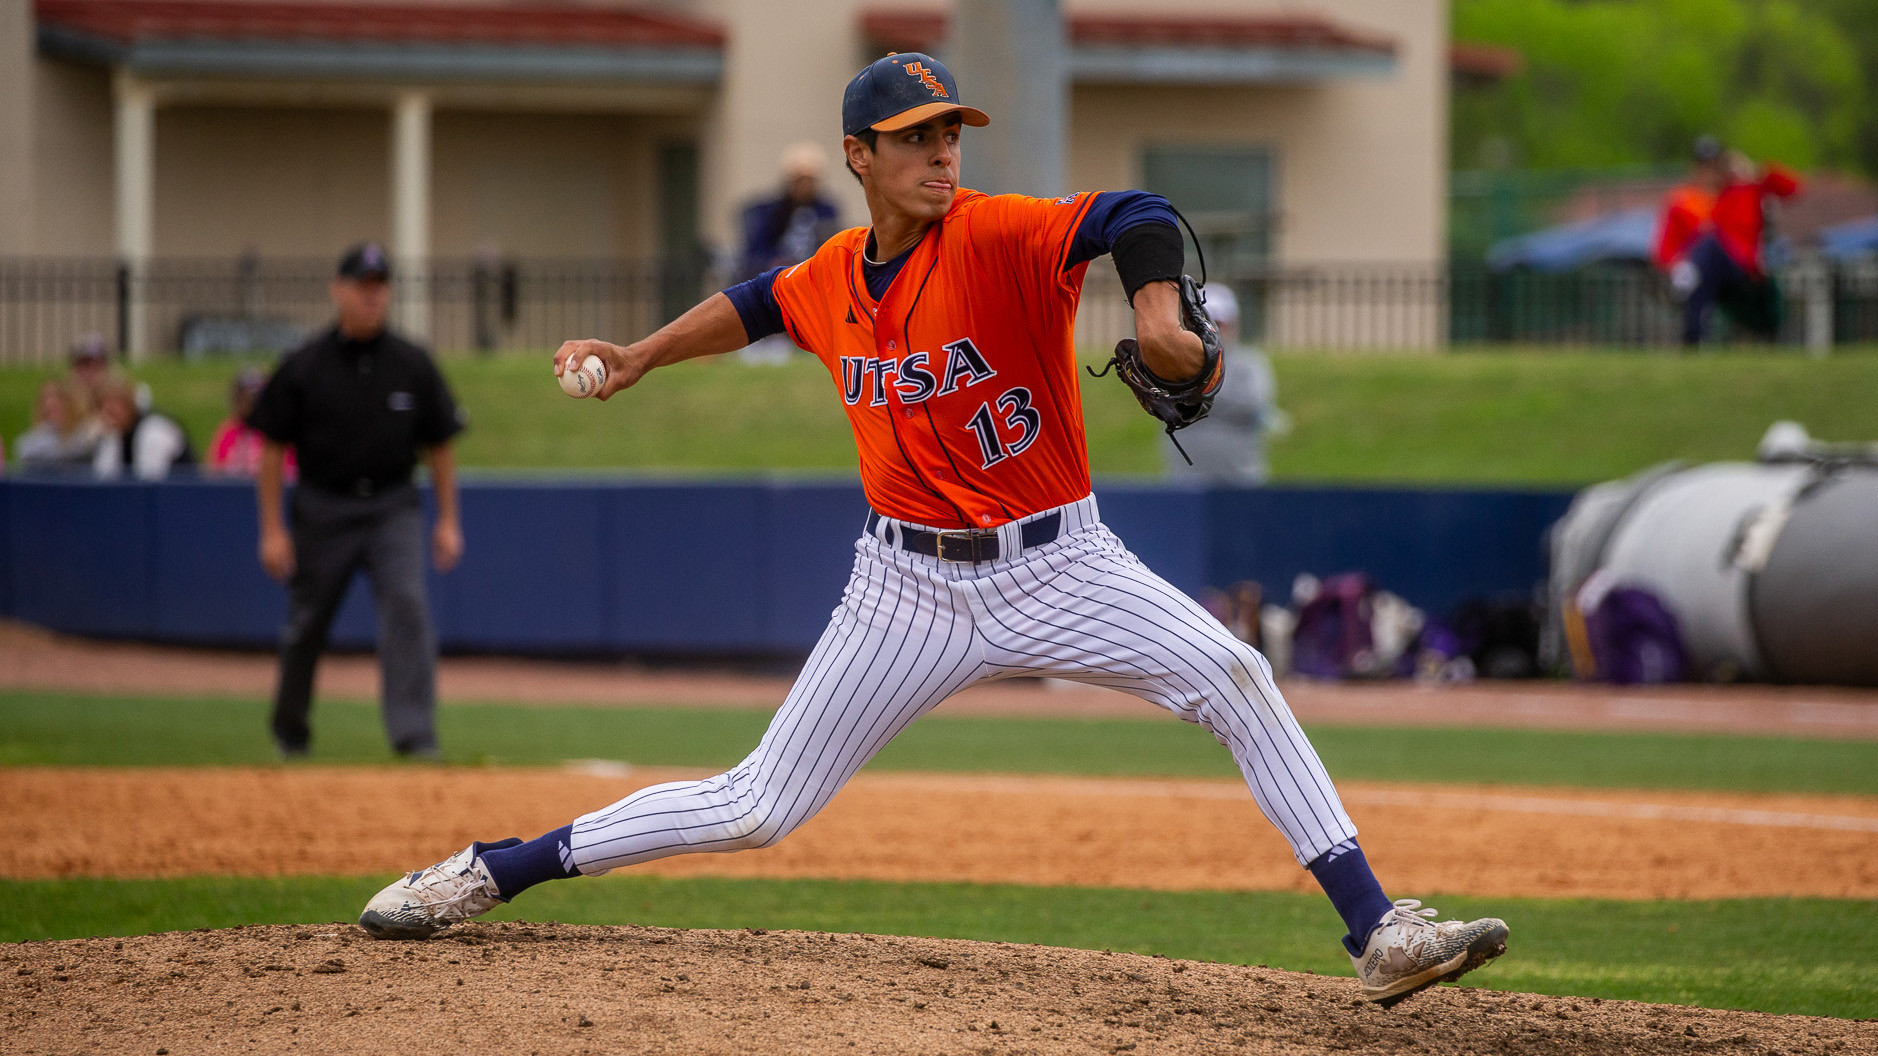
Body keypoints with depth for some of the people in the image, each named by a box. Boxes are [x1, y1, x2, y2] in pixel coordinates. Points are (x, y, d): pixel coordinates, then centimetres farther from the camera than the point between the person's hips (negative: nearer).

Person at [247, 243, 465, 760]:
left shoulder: (412, 364, 0)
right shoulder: (303, 367, -5)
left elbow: (438, 445, 7)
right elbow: (272, 447, -1)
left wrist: (448, 521, 5)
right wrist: (272, 528, -6)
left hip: (393, 508, 0)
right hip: (323, 509, 0)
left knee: (407, 603, -19)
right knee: (307, 620, 9)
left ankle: (414, 735, -21)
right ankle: (290, 731, 31)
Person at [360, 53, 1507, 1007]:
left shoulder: (998, 238, -15)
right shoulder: (830, 281, 1)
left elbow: (1137, 219, -33)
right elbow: (760, 302, 26)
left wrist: (1159, 312, -51)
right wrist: (644, 354, 22)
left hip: (1059, 567, -2)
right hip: (910, 588, 2)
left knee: (1234, 676, -25)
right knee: (757, 809, 1)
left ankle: (1378, 931, -24)